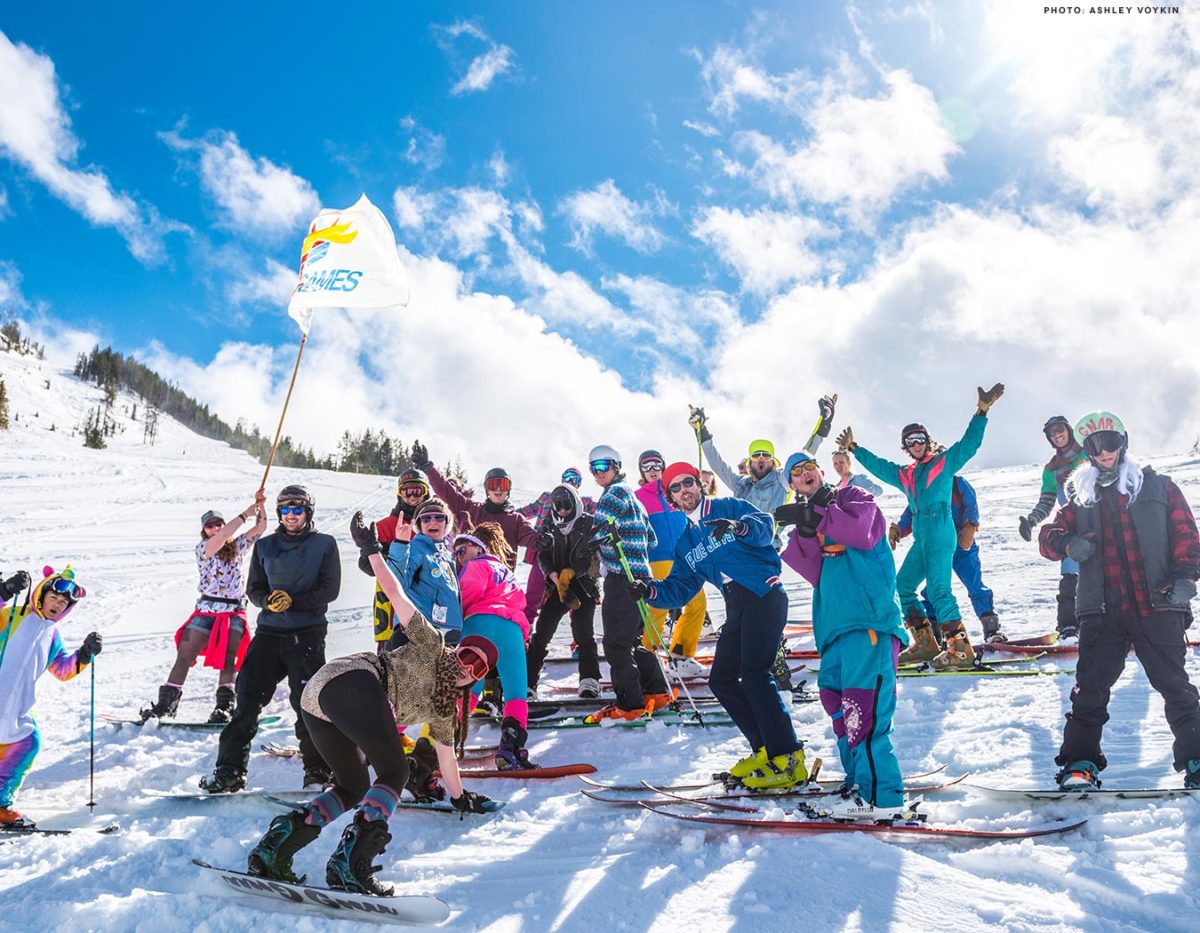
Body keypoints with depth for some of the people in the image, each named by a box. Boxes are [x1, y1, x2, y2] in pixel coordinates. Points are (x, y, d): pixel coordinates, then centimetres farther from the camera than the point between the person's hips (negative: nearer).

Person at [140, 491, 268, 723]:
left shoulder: (238, 545, 12)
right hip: (206, 609, -1)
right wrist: (246, 514, -18)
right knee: (184, 656, -1)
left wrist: (260, 506, -13)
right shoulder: (202, 548, 1)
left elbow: (260, 528, 4)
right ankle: (166, 704, 7)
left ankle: (225, 706, -15)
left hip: (234, 612, 1)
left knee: (228, 660, -11)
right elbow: (221, 538, -18)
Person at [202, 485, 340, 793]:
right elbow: (253, 588, 13)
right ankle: (229, 770, 5)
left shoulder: (324, 544, 6)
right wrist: (269, 600, -10)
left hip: (307, 635, -3)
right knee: (247, 698, -2)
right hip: (269, 632, 3)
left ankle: (317, 769, 6)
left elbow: (330, 589, -3)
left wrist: (293, 601, -16)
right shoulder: (264, 546, 16)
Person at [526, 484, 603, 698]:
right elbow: (543, 557, 4)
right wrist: (554, 576, -16)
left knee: (583, 633, -12)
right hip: (557, 585, 3)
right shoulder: (548, 526, 8)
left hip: (584, 585, -3)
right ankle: (527, 682, 1)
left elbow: (594, 556, -7)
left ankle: (589, 681, -6)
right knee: (541, 633, -4)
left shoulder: (589, 524, -1)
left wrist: (571, 573, -20)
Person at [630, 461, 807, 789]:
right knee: (721, 681, 6)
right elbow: (680, 588, 14)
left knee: (754, 674, -20)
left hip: (764, 596, -8)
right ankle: (765, 749, 14)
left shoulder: (729, 508, 3)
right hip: (737, 608, 8)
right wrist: (650, 590, -4)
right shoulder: (686, 543, 20)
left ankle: (788, 760, -17)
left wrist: (739, 526, -36)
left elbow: (765, 524, -15)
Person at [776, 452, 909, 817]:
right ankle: (859, 783, 23)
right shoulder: (805, 518, 22)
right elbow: (815, 574, 5)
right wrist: (805, 535, -12)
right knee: (834, 696, 11)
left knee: (862, 705, -15)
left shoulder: (851, 497, 9)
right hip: (835, 623, 7)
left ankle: (880, 794, -12)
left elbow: (862, 531, -14)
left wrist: (814, 517, -20)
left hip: (869, 617, -7)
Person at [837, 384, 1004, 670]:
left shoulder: (945, 462, 4)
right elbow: (877, 465, 31)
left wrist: (982, 412, -15)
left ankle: (961, 649, -14)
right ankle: (925, 643, 12)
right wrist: (854, 448, 36)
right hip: (921, 538, 7)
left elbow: (969, 443, -5)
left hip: (941, 536, -7)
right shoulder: (904, 475, 19)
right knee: (903, 586, 6)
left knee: (938, 589, -16)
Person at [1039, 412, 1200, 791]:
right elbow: (1049, 535, 9)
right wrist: (1067, 543, -14)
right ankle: (1080, 763, 8)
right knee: (1090, 688, 0)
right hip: (1103, 613, 1)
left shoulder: (1158, 487, 9)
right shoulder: (1081, 500, 13)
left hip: (1157, 606, -1)